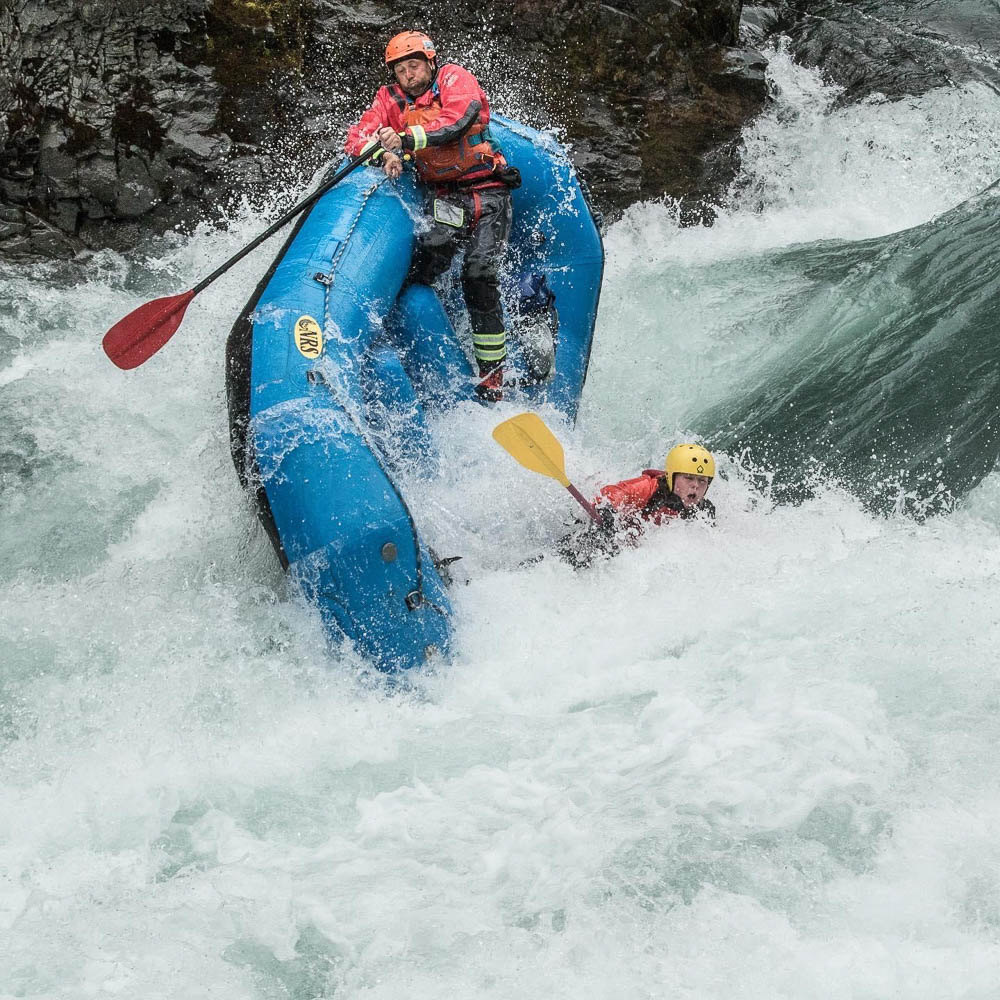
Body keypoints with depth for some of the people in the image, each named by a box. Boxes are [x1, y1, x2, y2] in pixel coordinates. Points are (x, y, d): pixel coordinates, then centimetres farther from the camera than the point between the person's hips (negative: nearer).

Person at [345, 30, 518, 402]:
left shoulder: (454, 78, -6)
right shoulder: (392, 98, 5)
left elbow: (455, 123, -24)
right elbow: (357, 137, -6)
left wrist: (406, 140, -37)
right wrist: (383, 154, -29)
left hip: (487, 193, -3)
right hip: (443, 196, 3)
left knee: (479, 279, -13)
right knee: (432, 252, -29)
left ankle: (492, 380, -5)